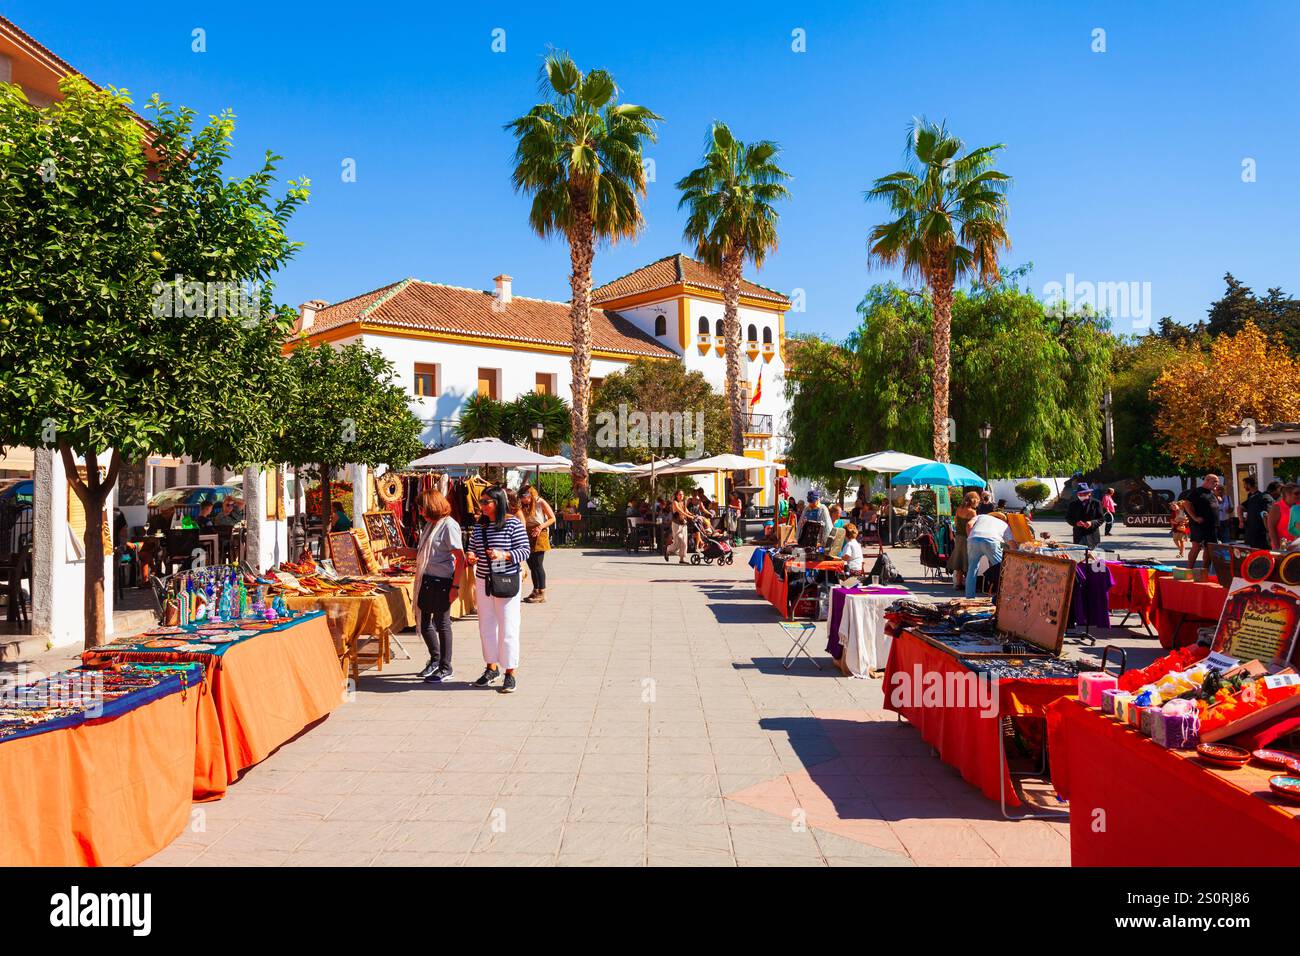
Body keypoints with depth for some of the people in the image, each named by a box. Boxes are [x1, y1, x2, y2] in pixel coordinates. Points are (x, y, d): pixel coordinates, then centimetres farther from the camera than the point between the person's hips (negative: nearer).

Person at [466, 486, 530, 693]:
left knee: (508, 628, -1)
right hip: (483, 581, 6)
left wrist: (504, 555, -24)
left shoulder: (513, 524, -9)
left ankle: (510, 673, 9)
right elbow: (472, 549, 18)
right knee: (486, 626, 13)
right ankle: (491, 667, 28)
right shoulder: (478, 526, 7)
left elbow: (525, 550, -10)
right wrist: (471, 557, -5)